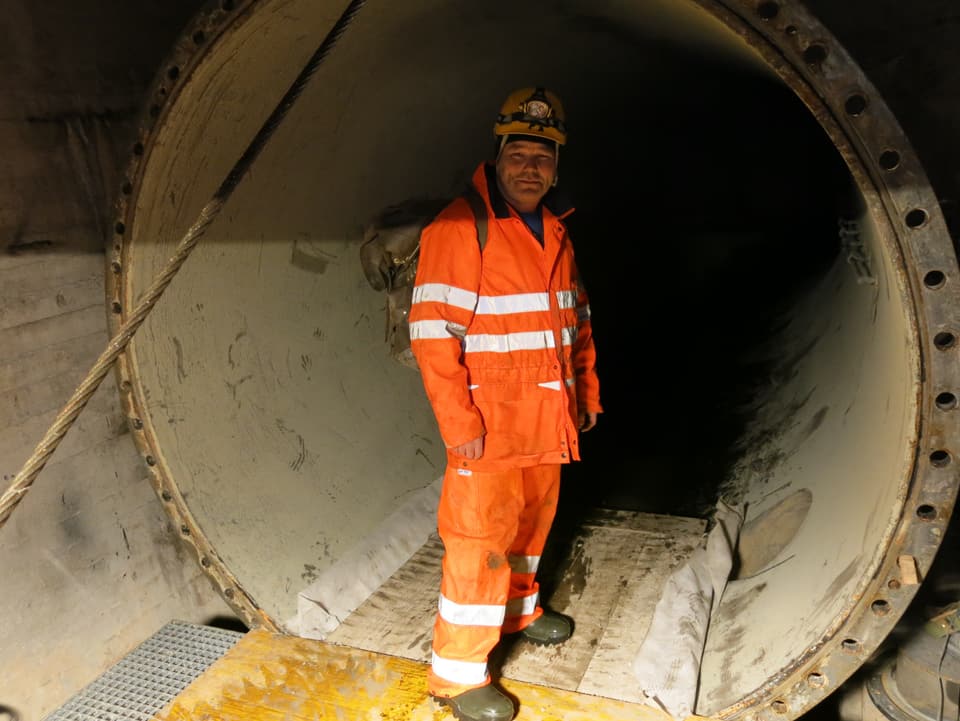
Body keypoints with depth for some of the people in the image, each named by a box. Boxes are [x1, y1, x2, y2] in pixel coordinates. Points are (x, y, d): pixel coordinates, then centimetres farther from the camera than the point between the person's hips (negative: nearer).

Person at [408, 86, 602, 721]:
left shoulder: (555, 230, 11)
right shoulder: (460, 227, -14)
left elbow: (576, 318, 20)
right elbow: (433, 332, -19)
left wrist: (586, 392, 17)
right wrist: (459, 423, -20)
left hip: (548, 419, 8)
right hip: (490, 424, -7)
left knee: (532, 521, 21)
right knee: (481, 539, -1)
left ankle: (519, 610, 45)